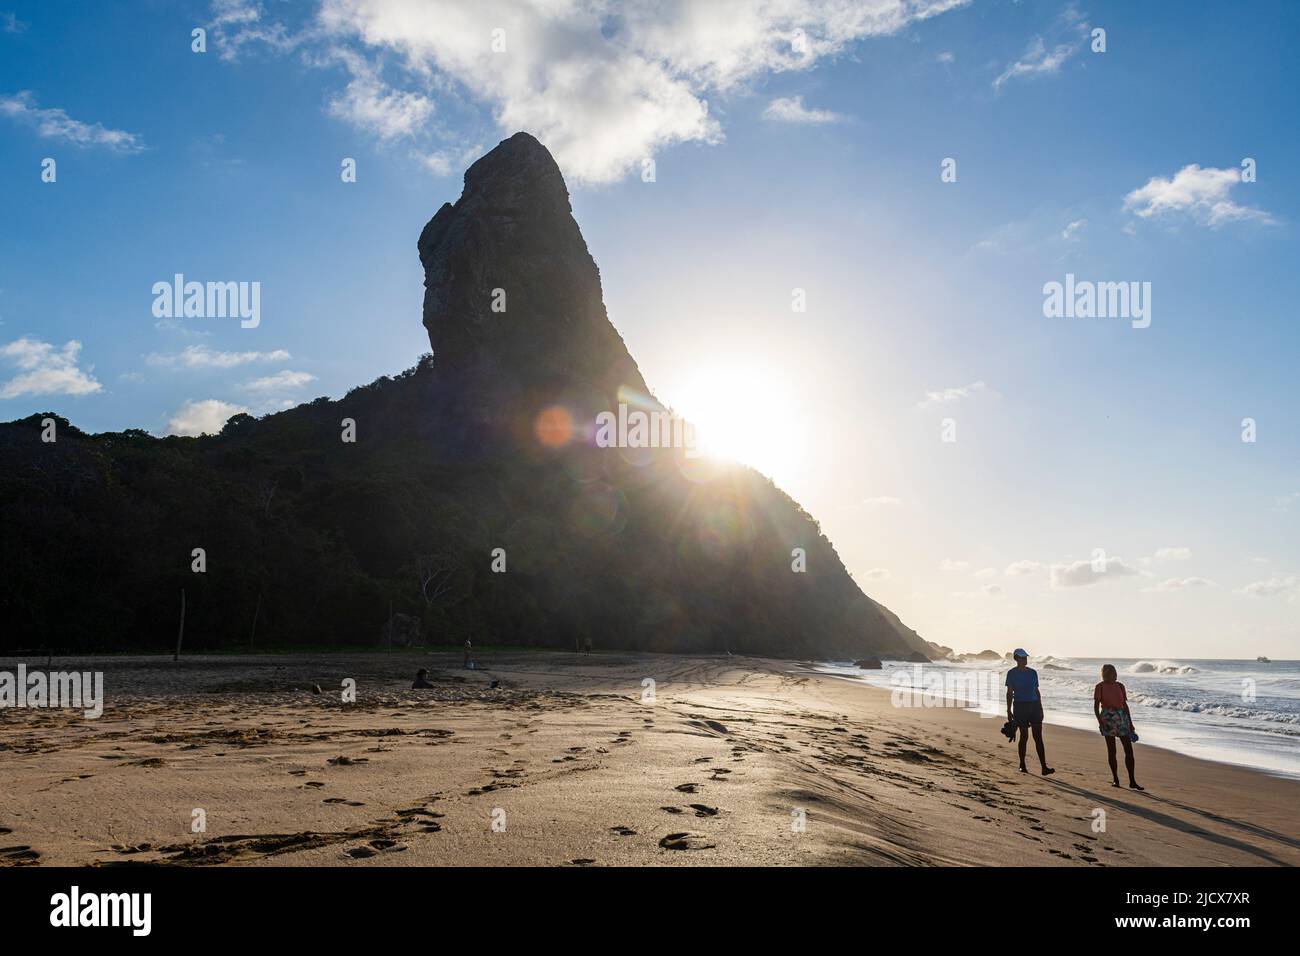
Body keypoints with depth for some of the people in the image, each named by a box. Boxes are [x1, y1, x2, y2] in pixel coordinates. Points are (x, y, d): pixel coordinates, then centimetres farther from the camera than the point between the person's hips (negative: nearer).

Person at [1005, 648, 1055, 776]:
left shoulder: (1033, 672, 10)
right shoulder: (1012, 673, -1)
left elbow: (1037, 691, 15)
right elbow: (1009, 693, -2)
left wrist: (1040, 708, 12)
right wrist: (1009, 711, -6)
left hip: (1034, 705, 4)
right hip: (1020, 706, -4)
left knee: (1038, 737, -3)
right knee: (1024, 736, 0)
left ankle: (1044, 767, -7)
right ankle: (1022, 765, 15)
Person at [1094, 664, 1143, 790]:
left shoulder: (1120, 686, 9)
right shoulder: (1100, 687, -2)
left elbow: (1125, 705, 13)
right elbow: (1096, 706, -5)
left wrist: (1130, 723, 11)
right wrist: (1099, 721, -17)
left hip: (1122, 718, 4)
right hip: (1108, 719, -4)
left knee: (1129, 750, -2)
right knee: (1111, 750, 1)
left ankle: (1132, 782, 0)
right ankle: (1115, 779, 11)